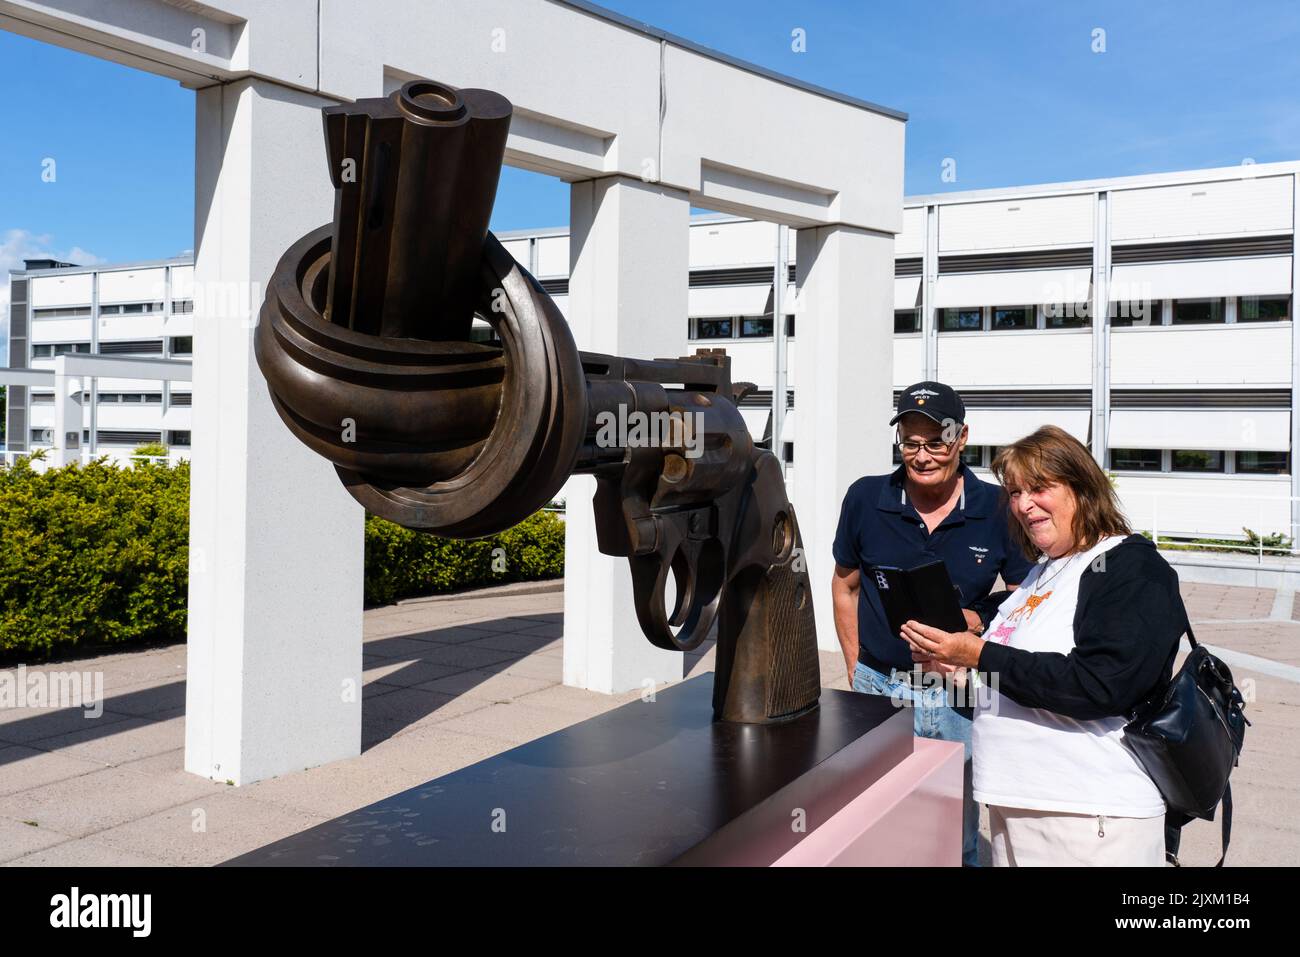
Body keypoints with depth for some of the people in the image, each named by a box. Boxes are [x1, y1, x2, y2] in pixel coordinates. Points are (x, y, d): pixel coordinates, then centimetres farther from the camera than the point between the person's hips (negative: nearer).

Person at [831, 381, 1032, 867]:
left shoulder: (999, 509, -7)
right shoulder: (866, 498, -3)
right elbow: (845, 588, 9)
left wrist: (976, 621, -17)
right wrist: (857, 672, 4)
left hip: (962, 694, -1)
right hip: (879, 688, 1)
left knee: (958, 841, 12)